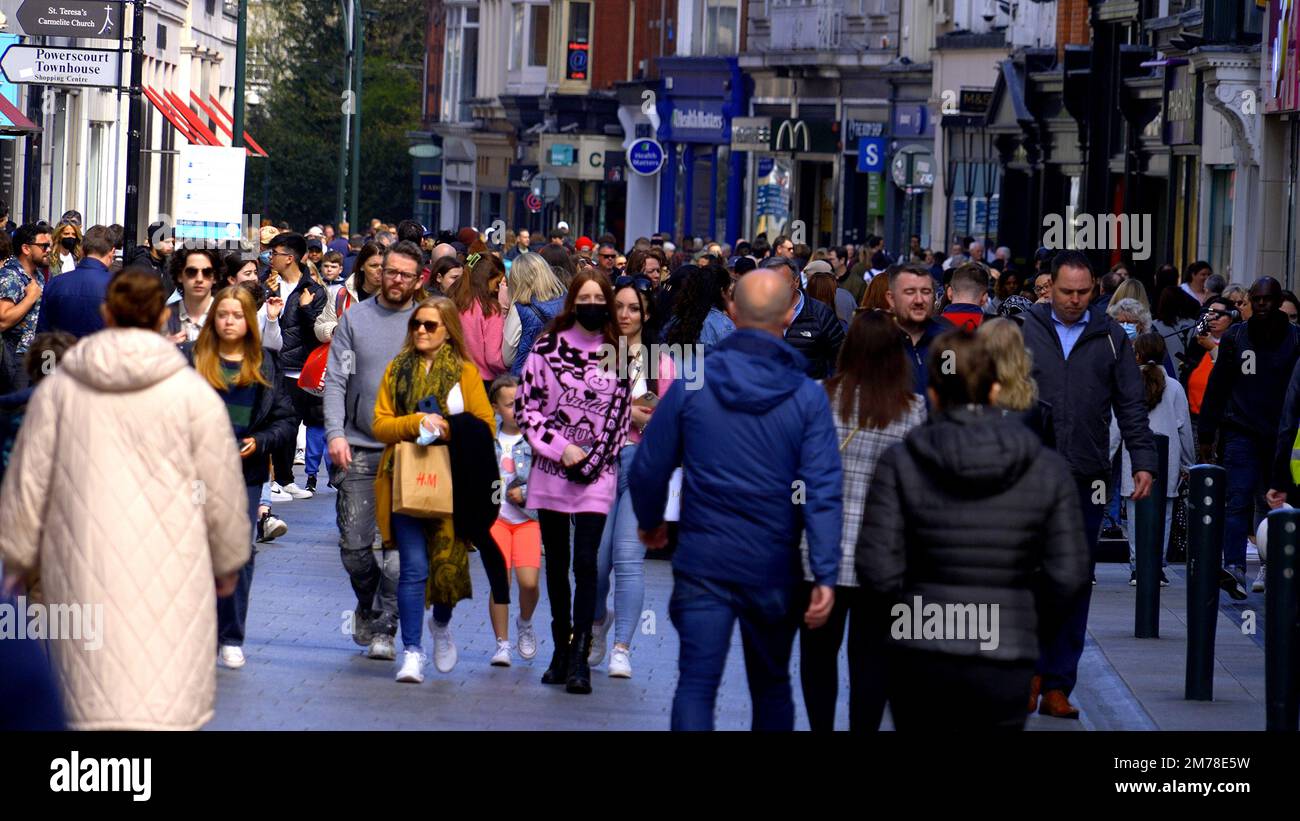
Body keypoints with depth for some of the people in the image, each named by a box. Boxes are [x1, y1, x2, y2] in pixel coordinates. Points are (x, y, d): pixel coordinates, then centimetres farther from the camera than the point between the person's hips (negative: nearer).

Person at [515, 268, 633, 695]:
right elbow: (526, 407, 1)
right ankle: (561, 650, 21)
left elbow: (622, 413, 6)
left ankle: (579, 657, -11)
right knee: (556, 562, 10)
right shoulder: (548, 348, 1)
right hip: (550, 469, 1)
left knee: (585, 561, -11)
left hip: (597, 473, -1)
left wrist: (591, 460, -3)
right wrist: (560, 448, -9)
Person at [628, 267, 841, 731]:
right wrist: (825, 575, -13)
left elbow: (647, 469, 3)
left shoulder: (691, 384, -4)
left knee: (696, 686, -4)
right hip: (773, 568, 1)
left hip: (702, 561, -1)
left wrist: (650, 522, 23)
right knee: (771, 687, 17)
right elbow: (823, 491, -12)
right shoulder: (807, 398, -7)